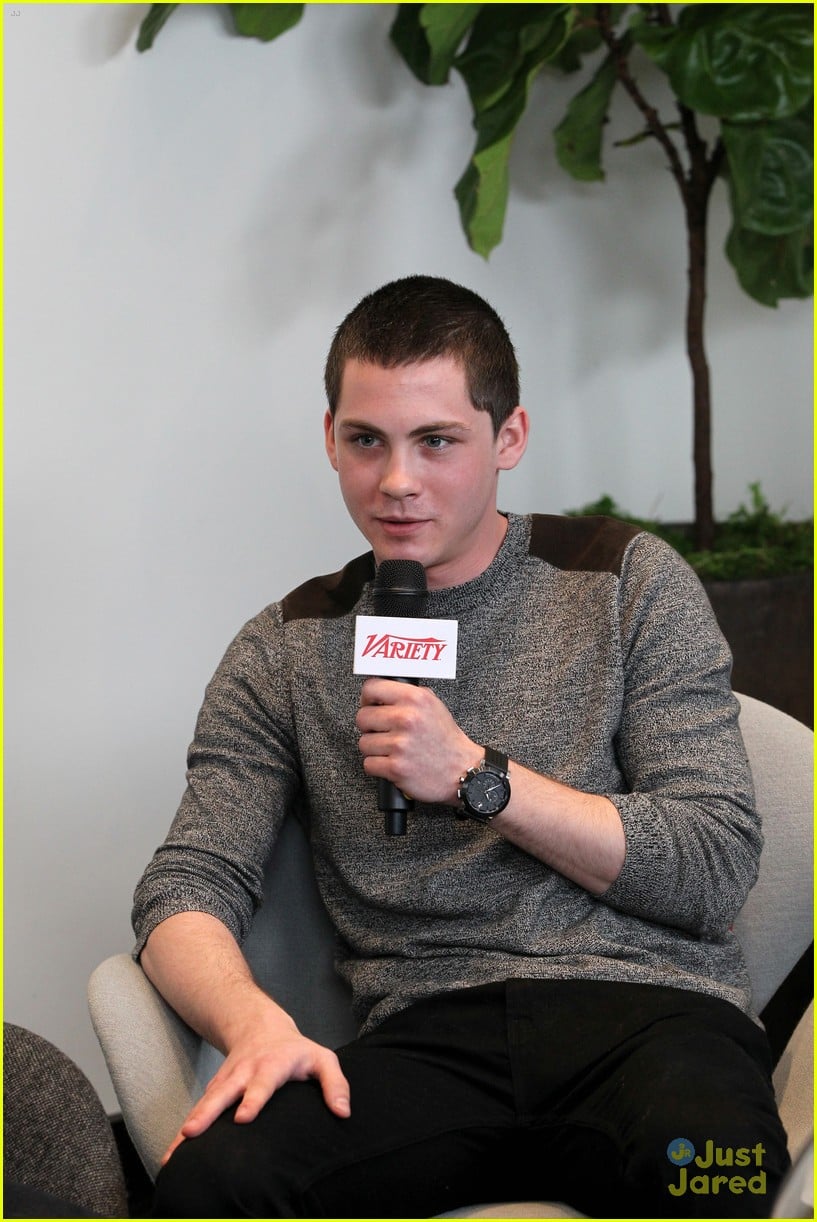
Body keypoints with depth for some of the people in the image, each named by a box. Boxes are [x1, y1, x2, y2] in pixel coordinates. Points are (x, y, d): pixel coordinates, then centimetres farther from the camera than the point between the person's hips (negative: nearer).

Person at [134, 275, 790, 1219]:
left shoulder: (628, 583, 10)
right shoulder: (288, 651, 15)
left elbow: (716, 867, 3)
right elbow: (185, 890, 7)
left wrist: (476, 776, -7)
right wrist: (257, 1022, -16)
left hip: (644, 999, -2)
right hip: (427, 1031, 3)